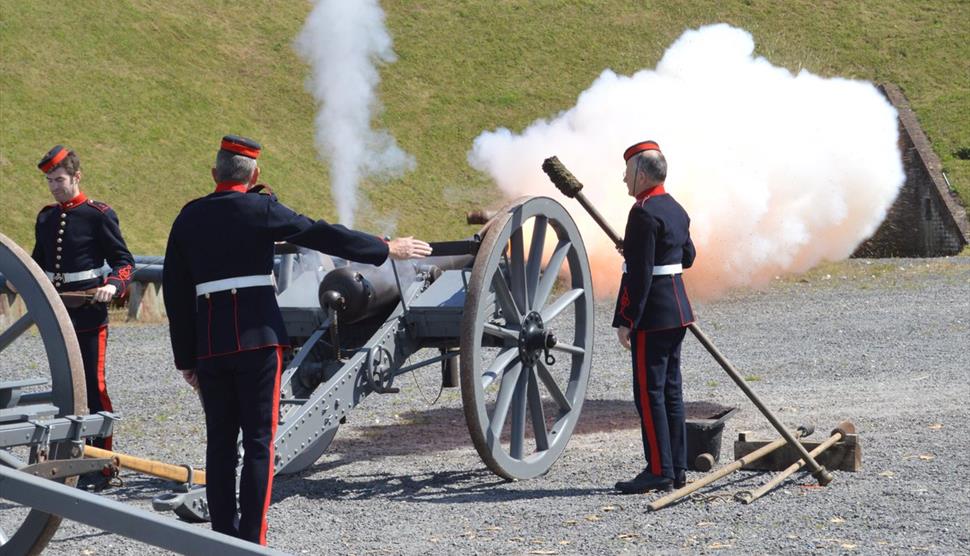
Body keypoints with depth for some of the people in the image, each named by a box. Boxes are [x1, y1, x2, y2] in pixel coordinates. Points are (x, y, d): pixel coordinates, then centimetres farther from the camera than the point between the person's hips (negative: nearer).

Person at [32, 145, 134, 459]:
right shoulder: (46, 218, 12)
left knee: (94, 388, -3)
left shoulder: (99, 215, -6)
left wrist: (113, 285, -24)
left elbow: (124, 262, -6)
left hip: (89, 317, -6)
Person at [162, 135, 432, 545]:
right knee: (259, 440, 0)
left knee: (219, 442, 9)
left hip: (210, 342, 4)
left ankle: (224, 538, 10)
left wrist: (186, 357, 15)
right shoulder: (261, 210, -3)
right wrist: (388, 249, 11)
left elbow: (175, 293, 10)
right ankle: (252, 541, -4)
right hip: (258, 337, -4)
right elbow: (322, 235, 0)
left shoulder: (188, 218, 9)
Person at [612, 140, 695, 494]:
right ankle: (677, 468, 15)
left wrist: (625, 320, -18)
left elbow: (639, 273, -20)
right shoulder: (675, 209, 13)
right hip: (678, 308, 10)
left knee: (649, 392, -6)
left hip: (652, 314, -10)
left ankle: (659, 471, -5)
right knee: (671, 389, 12)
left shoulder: (644, 212, -16)